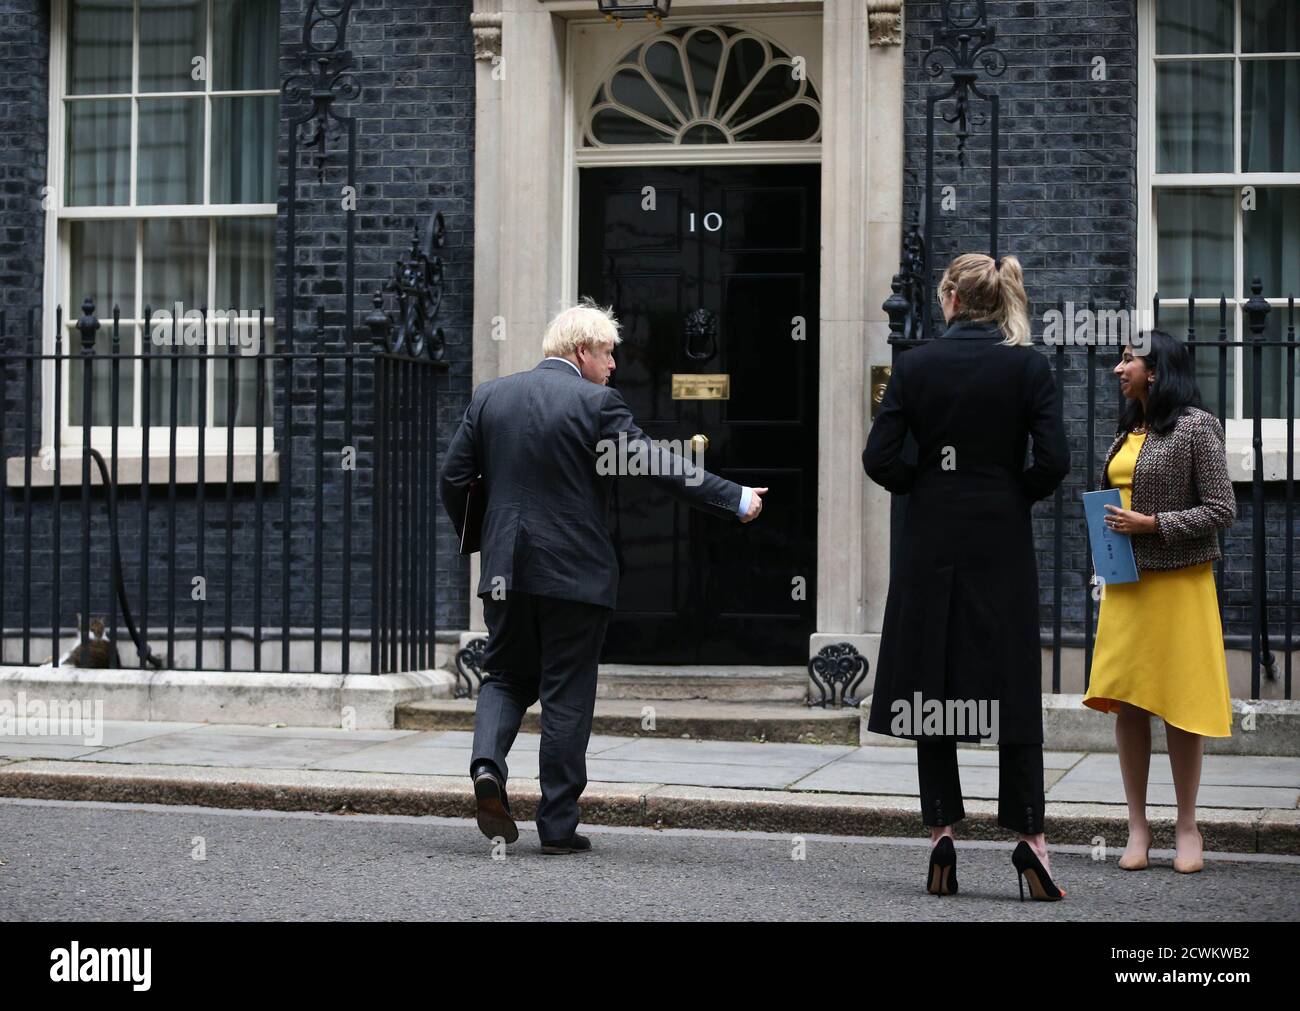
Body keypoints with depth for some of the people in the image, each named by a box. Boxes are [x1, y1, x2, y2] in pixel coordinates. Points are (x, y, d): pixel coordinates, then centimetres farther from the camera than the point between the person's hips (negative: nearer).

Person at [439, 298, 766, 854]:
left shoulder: (489, 397, 6)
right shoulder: (595, 404, -9)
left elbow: (453, 478, 7)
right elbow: (661, 466, -11)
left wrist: (478, 538, 23)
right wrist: (735, 500, -5)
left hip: (506, 572, 4)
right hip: (575, 574, -4)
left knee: (507, 677, 19)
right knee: (567, 697, 4)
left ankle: (488, 762, -9)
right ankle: (558, 824, 7)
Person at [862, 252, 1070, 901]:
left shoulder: (915, 365, -3)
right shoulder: (1028, 366, -4)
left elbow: (879, 458, -7)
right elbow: (1053, 461, -10)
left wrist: (923, 487, 10)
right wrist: (1016, 494, 8)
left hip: (931, 543, 0)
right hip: (1002, 543, 0)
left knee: (929, 685, 8)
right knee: (1012, 688, 4)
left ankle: (942, 827, 6)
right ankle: (1028, 833, 0)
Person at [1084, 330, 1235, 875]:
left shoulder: (1196, 427, -8)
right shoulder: (1127, 432, 14)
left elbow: (1222, 510, -11)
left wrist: (1153, 524, -17)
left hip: (1177, 585, -6)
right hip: (1125, 584, 6)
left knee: (1178, 706, 1)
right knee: (1126, 705, 3)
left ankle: (1187, 826, 12)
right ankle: (1138, 826, 11)